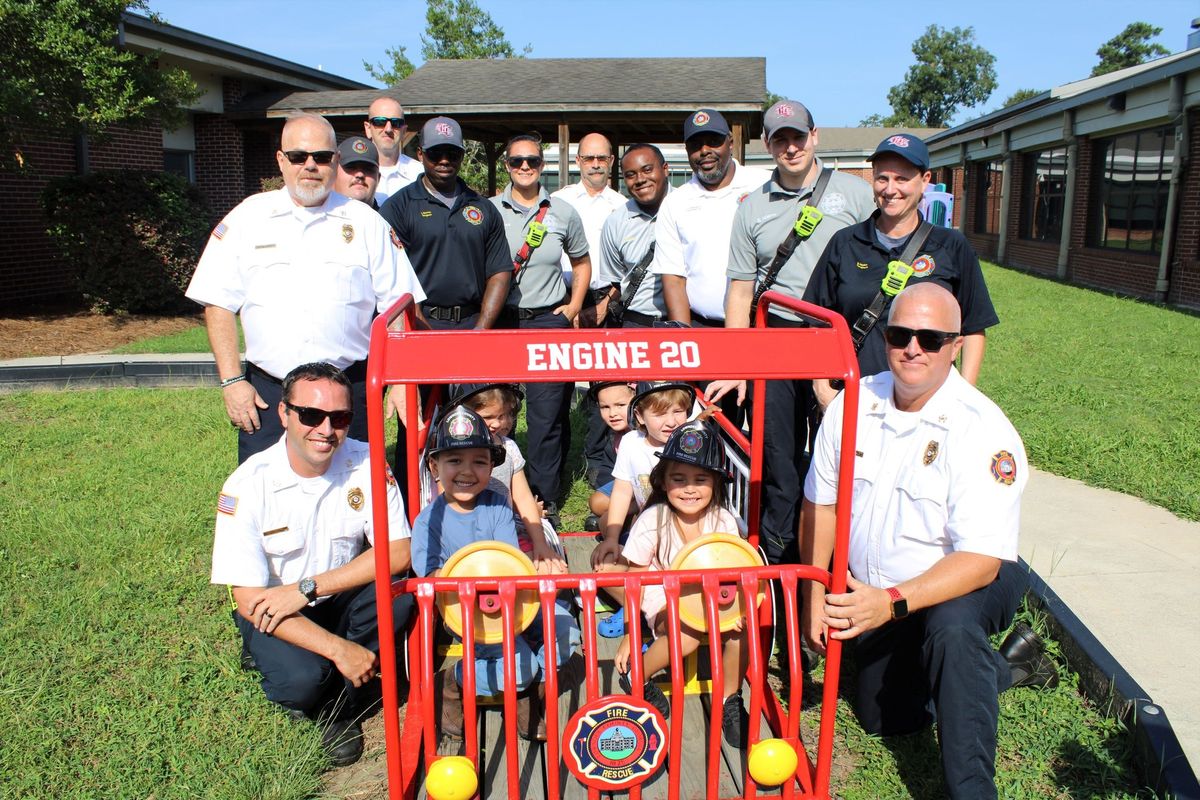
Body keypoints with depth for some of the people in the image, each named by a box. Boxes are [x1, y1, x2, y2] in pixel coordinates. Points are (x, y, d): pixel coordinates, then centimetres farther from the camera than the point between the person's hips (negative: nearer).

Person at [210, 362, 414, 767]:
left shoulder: (366, 464, -15)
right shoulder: (248, 485, -19)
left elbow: (397, 550, -19)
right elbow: (248, 597, -20)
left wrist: (307, 588, -27)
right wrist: (337, 648, -27)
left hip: (342, 599, 2)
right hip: (272, 610, -2)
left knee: (395, 589, -28)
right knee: (303, 679, -31)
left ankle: (343, 702, -5)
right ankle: (310, 699, 9)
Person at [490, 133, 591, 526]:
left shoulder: (563, 213, 7)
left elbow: (581, 262, 18)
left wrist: (574, 306, 8)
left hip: (549, 320, 0)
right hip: (500, 321, 0)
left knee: (548, 413, -1)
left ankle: (545, 499, 10)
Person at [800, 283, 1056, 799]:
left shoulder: (983, 431, -26)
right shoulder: (853, 404, -11)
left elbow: (980, 560, -29)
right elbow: (820, 503, -3)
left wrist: (893, 602, -40)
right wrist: (814, 595, -10)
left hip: (966, 586, -5)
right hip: (874, 595, 6)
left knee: (950, 627, -40)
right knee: (884, 719, 17)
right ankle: (1003, 669, 38)